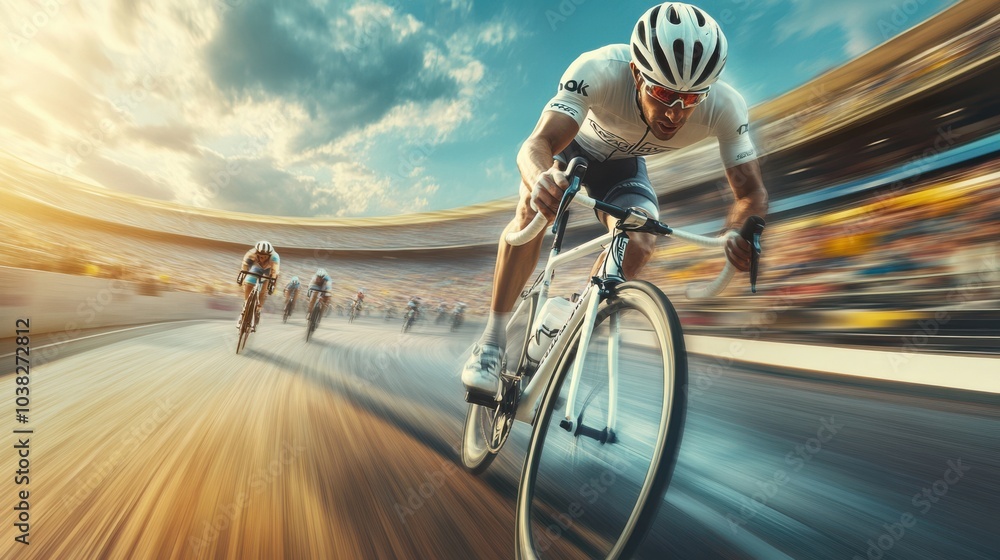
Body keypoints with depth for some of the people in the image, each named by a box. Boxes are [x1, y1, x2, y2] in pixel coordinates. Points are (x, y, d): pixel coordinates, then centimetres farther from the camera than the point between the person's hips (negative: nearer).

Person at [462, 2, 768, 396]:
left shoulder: (725, 108, -30)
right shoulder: (601, 70, -39)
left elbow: (752, 193, -26)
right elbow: (535, 146, -46)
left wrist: (742, 230, -49)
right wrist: (541, 178, -70)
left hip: (623, 163, 3)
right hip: (571, 142, -2)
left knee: (639, 244, -23)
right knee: (533, 211, -32)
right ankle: (492, 340, -17)